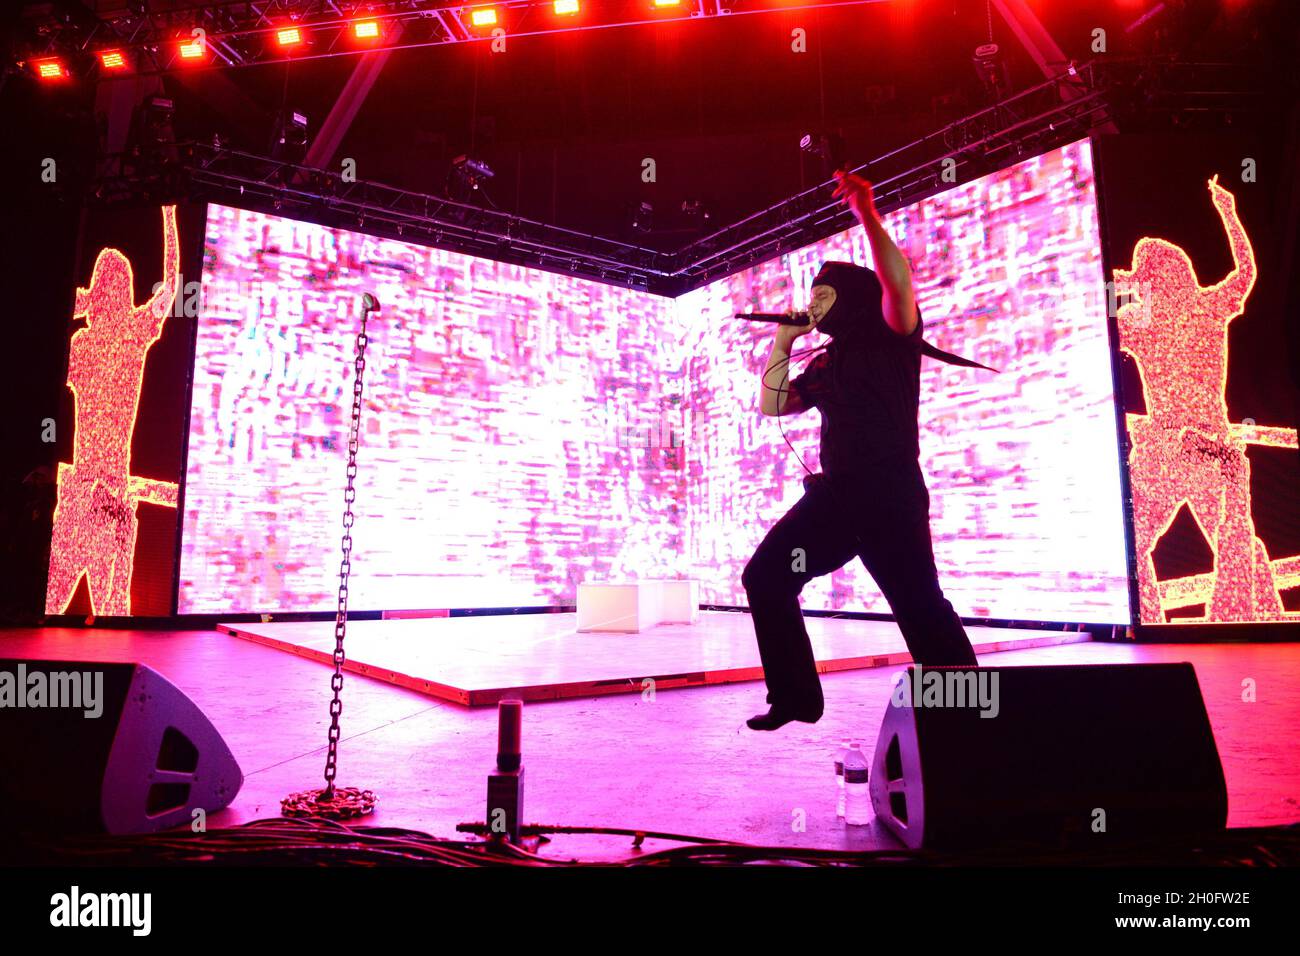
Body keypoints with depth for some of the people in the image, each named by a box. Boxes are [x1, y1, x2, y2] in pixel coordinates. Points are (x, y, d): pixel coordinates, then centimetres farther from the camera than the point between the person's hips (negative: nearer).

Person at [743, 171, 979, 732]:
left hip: (890, 495, -7)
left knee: (920, 606, -12)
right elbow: (770, 405, 19)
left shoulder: (891, 337, 4)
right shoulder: (824, 366, 22)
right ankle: (795, 698, 8)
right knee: (766, 576, 2)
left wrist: (866, 213, -24)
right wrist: (783, 341, 16)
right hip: (835, 495, 7)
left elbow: (897, 283, -16)